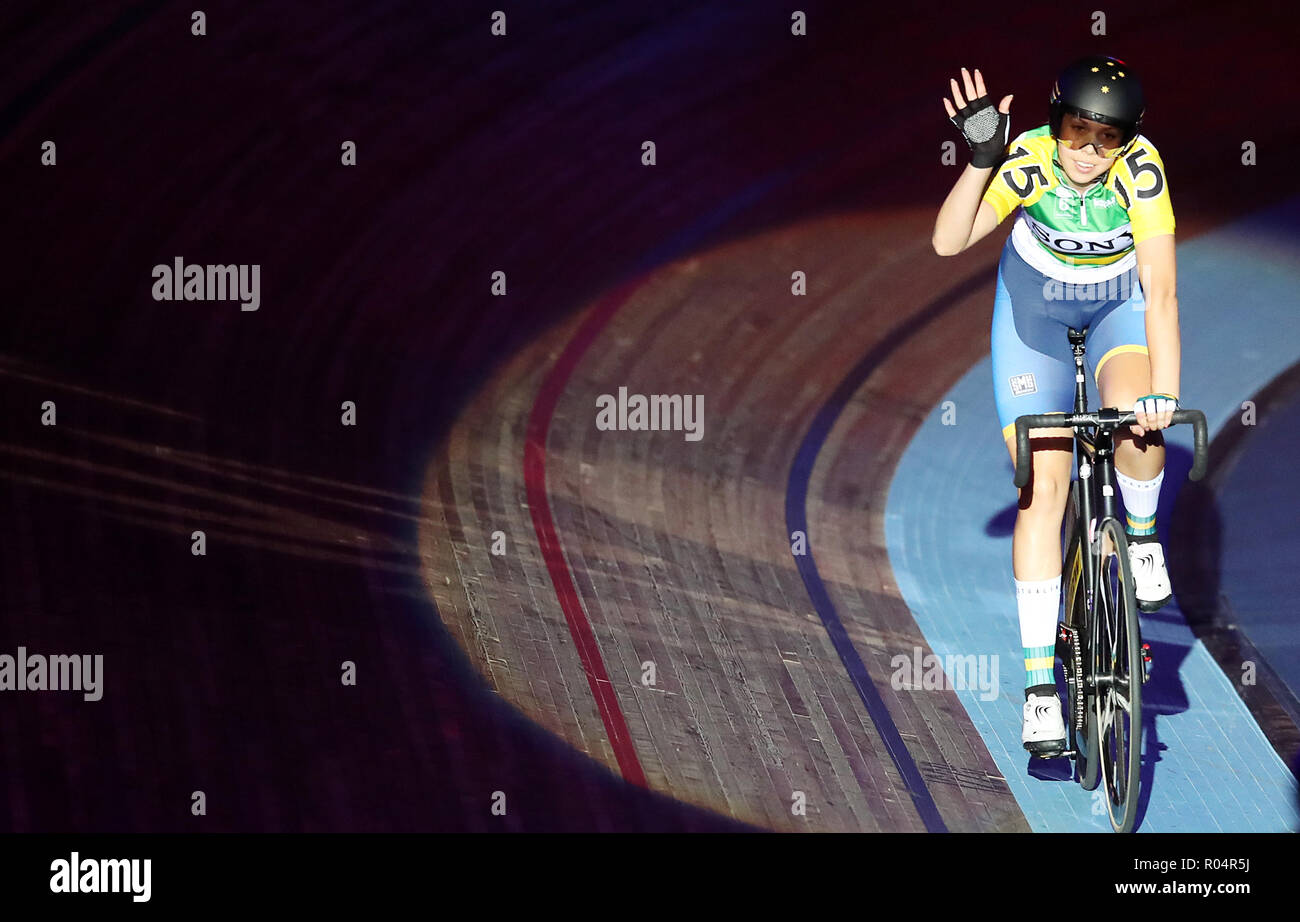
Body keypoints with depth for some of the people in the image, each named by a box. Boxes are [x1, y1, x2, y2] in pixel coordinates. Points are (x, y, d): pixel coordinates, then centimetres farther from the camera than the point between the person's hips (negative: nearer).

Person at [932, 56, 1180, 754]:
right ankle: (1039, 686, -6)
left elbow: (1161, 289, -34)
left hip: (1120, 300, 0)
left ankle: (1142, 533, 2)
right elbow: (948, 241, -37)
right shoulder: (1028, 160, -28)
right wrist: (981, 159, -49)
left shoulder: (1140, 167, -29)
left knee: (1135, 419, -32)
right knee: (1042, 486, -10)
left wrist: (1164, 393, -43)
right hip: (1035, 301, 0)